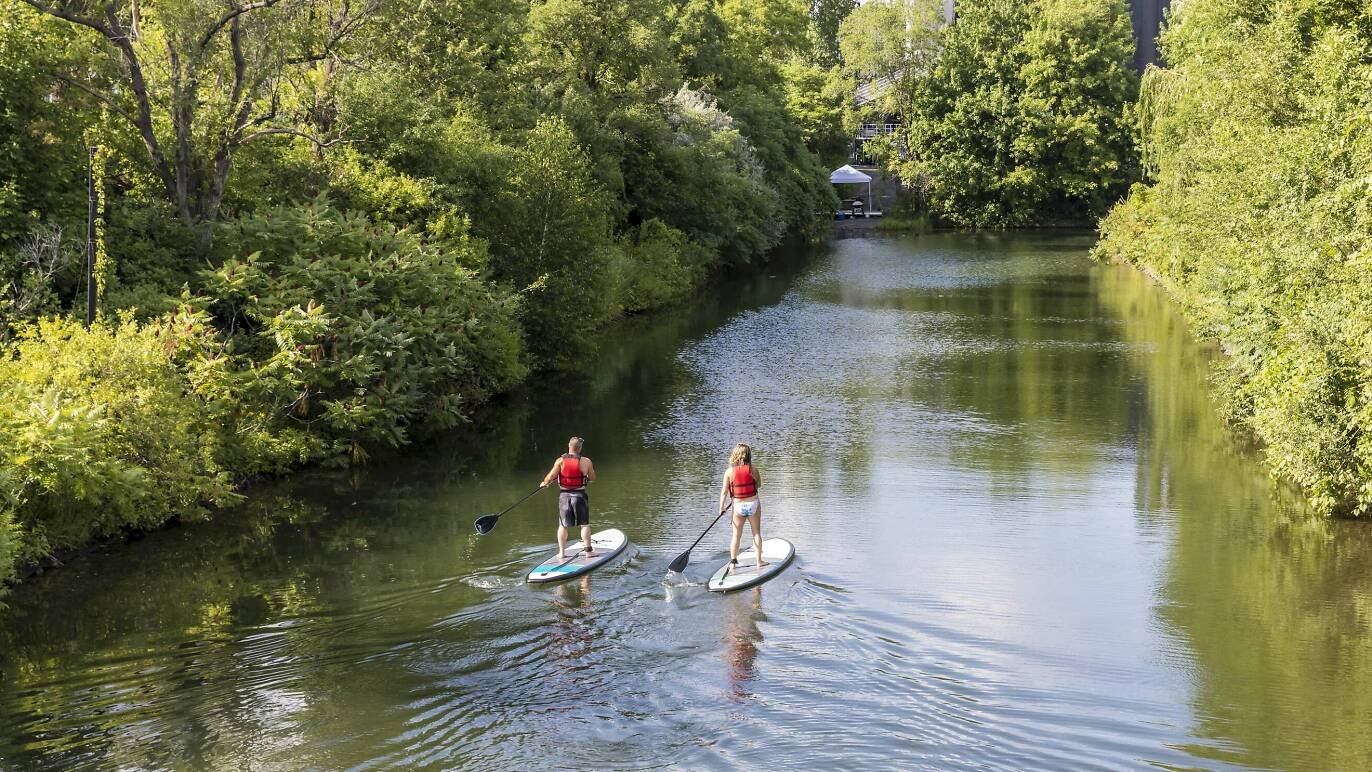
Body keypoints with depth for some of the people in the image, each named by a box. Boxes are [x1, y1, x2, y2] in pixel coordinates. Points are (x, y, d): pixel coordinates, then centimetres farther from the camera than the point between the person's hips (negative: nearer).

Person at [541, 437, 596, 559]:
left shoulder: (560, 461, -8)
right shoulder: (586, 462, -8)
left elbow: (550, 477, -8)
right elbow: (593, 479, 2)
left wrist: (544, 483, 12)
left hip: (565, 495, 1)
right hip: (579, 495, -1)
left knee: (563, 525, 10)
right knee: (585, 524, 7)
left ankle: (561, 552, 11)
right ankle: (588, 550, 7)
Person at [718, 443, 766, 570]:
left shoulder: (729, 472, -9)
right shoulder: (752, 469, -10)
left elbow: (724, 491, -6)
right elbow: (759, 484, 4)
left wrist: (721, 507, 3)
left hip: (738, 506, 0)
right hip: (753, 504, 0)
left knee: (736, 535, 11)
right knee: (756, 533, 12)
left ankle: (733, 561, 9)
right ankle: (759, 561, 14)